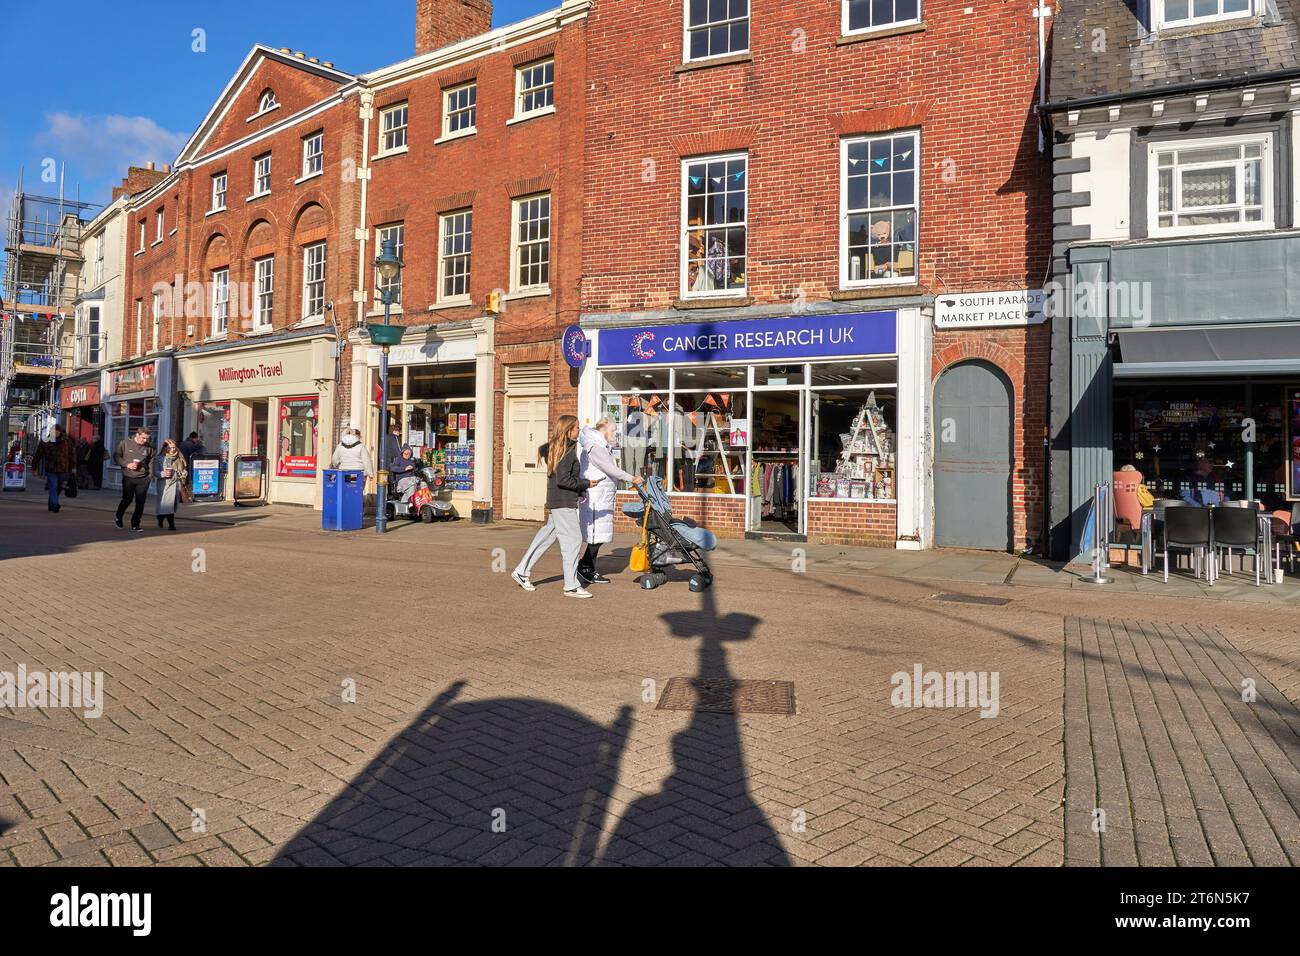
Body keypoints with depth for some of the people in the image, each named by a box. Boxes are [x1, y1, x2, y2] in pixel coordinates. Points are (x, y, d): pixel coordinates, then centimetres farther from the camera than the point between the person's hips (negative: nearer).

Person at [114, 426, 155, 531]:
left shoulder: (149, 447, 5)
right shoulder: (125, 443, -1)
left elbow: (151, 462, 13)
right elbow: (116, 456, 2)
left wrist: (151, 475, 4)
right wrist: (127, 464, -12)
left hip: (143, 479, 2)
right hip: (128, 478, -2)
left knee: (140, 502, -1)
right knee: (127, 499, 3)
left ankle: (135, 524, 9)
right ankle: (118, 518, 29)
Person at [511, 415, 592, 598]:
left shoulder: (555, 448, 12)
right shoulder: (568, 452, -16)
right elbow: (563, 480, -23)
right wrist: (586, 483, -12)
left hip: (556, 501, 10)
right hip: (563, 502, -10)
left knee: (547, 535, 16)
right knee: (573, 539, -6)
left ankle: (522, 572, 23)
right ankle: (571, 586, -3)